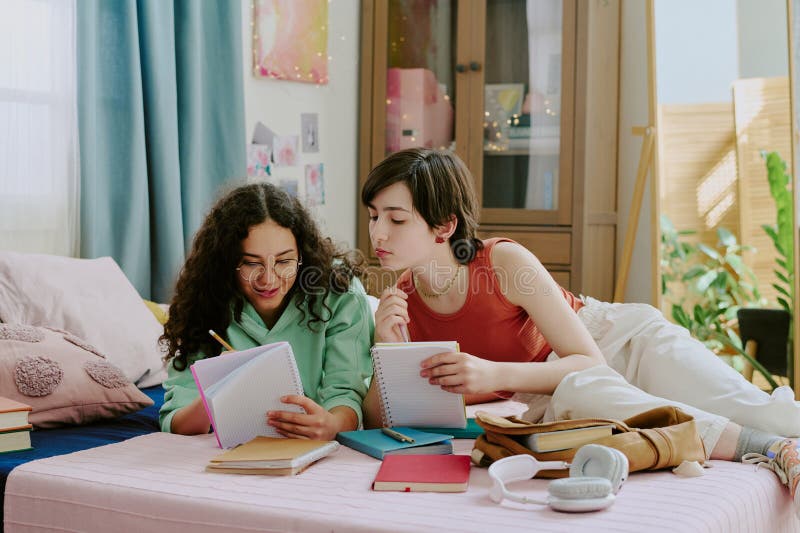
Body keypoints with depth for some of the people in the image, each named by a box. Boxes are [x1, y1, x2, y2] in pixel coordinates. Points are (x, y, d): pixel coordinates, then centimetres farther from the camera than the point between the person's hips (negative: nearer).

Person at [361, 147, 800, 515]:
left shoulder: (505, 262, -21)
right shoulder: (399, 301, -8)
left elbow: (590, 361, -22)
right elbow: (379, 422, -9)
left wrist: (495, 374, -38)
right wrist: (388, 349, -29)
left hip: (617, 341, -2)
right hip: (551, 389, 2)